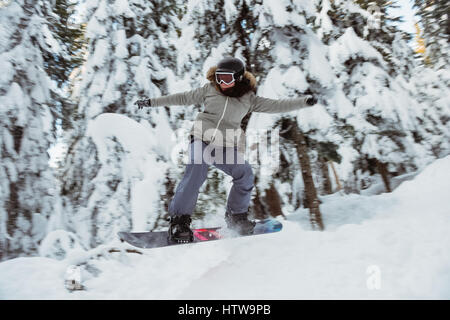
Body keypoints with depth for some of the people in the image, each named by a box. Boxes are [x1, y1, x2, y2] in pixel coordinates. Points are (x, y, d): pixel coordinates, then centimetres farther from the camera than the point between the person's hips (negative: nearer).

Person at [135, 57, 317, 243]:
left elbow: (276, 106, 5)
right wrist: (152, 102, 15)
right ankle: (179, 220, -13)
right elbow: (183, 98, 13)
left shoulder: (248, 99, 6)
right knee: (195, 174, -24)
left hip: (227, 147, 2)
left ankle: (236, 216, 6)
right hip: (202, 140, -2)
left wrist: (304, 102, -3)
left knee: (245, 174, -16)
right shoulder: (209, 90, 6)